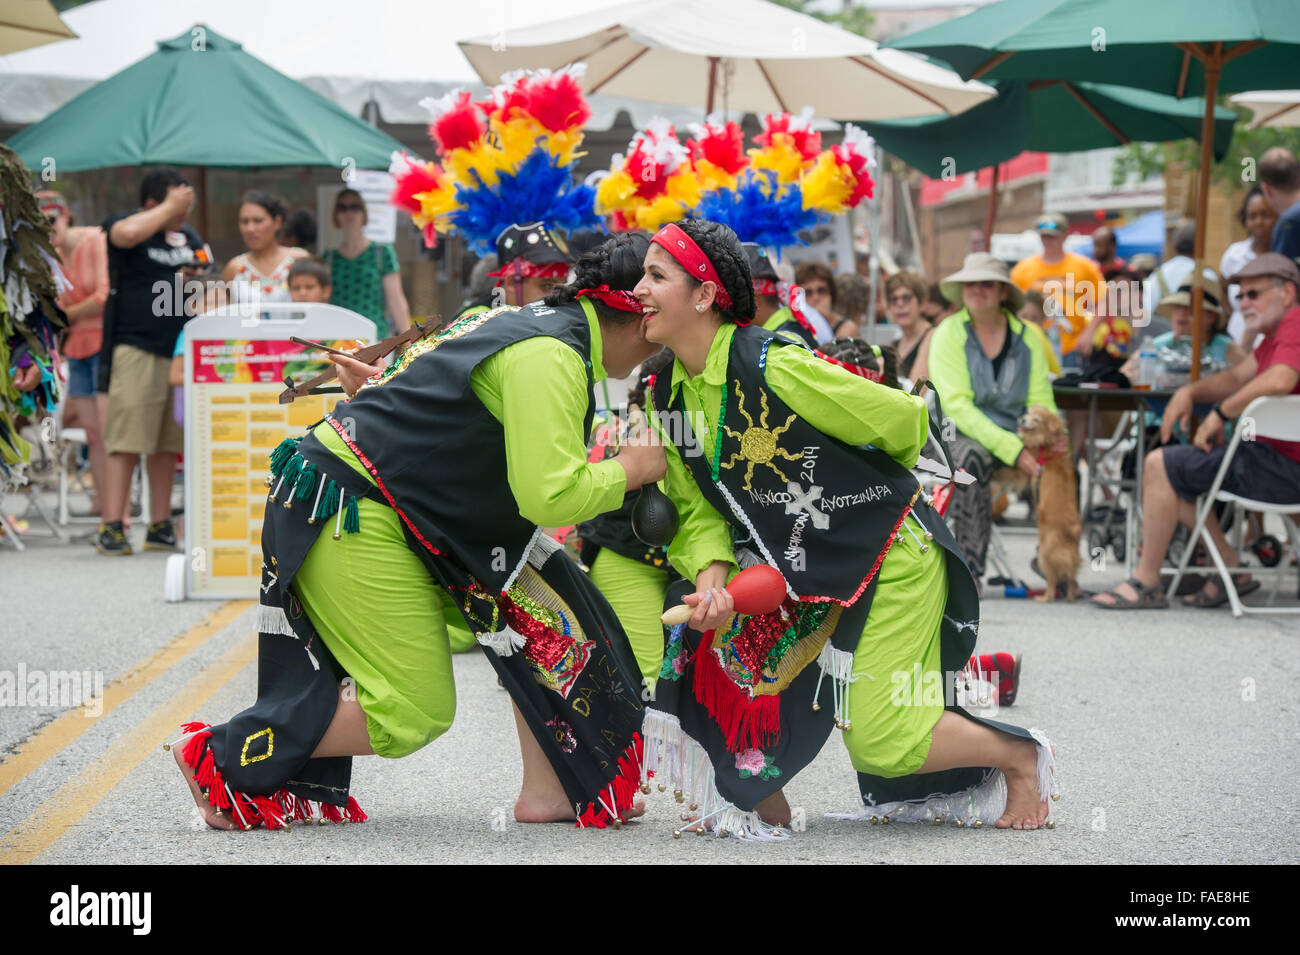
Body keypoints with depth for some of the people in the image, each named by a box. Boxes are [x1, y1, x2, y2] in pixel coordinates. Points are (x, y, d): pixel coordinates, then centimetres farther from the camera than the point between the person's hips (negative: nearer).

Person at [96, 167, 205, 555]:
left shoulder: (189, 238, 19)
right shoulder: (122, 226, -1)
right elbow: (127, 233, -26)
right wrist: (171, 207, -14)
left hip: (181, 351, 7)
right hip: (136, 350, -6)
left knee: (167, 444, 8)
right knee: (125, 441, -10)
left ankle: (160, 526, 13)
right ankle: (111, 526, -10)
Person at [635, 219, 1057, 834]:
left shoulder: (772, 365, -26)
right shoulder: (666, 393, -3)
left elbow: (902, 420, -18)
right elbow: (696, 509, 0)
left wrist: (867, 489, 3)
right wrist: (711, 580, -22)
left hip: (891, 556, -7)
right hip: (802, 571, 7)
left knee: (881, 741, -9)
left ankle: (1021, 758, 18)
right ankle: (766, 807, 2)